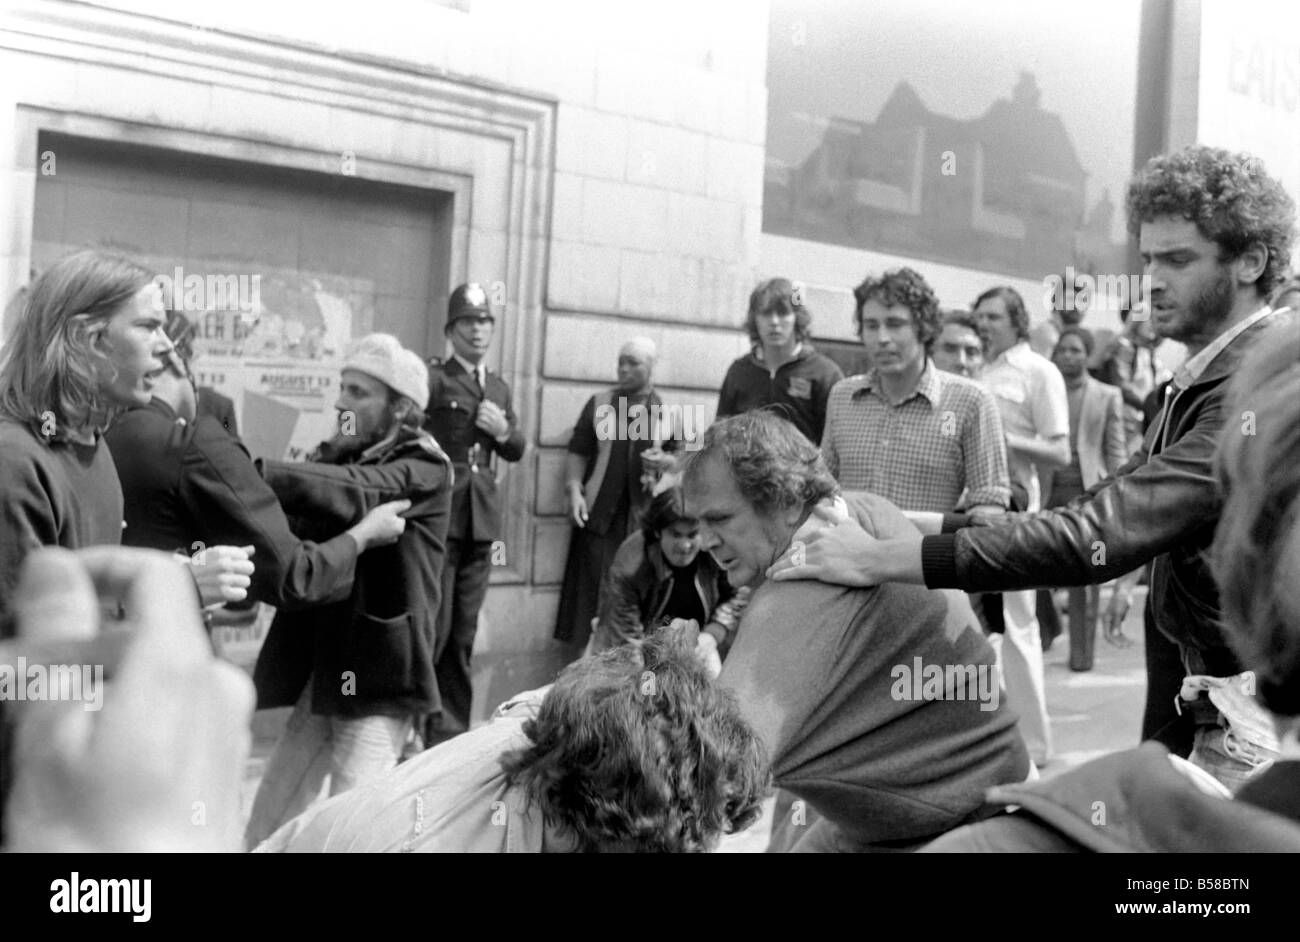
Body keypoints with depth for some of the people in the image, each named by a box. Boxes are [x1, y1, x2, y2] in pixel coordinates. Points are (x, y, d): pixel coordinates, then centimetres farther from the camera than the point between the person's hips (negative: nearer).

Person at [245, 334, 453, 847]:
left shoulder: (425, 468, -9)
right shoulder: (339, 455, 12)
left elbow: (355, 494, -29)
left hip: (378, 675, -7)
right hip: (321, 671, 7)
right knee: (268, 827, 12)